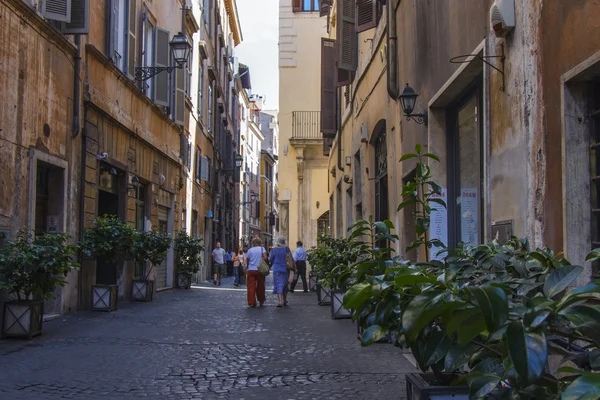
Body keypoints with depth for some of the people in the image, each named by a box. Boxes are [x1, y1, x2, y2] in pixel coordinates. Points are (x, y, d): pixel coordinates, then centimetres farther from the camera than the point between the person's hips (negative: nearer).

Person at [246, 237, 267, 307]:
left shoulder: (250, 250, 7)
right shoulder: (262, 248, 2)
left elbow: (248, 260, 9)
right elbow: (265, 257, -12)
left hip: (251, 270, 1)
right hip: (260, 270, -1)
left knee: (251, 287, 0)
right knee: (260, 286, 13)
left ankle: (252, 302, -6)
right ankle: (261, 301, 23)